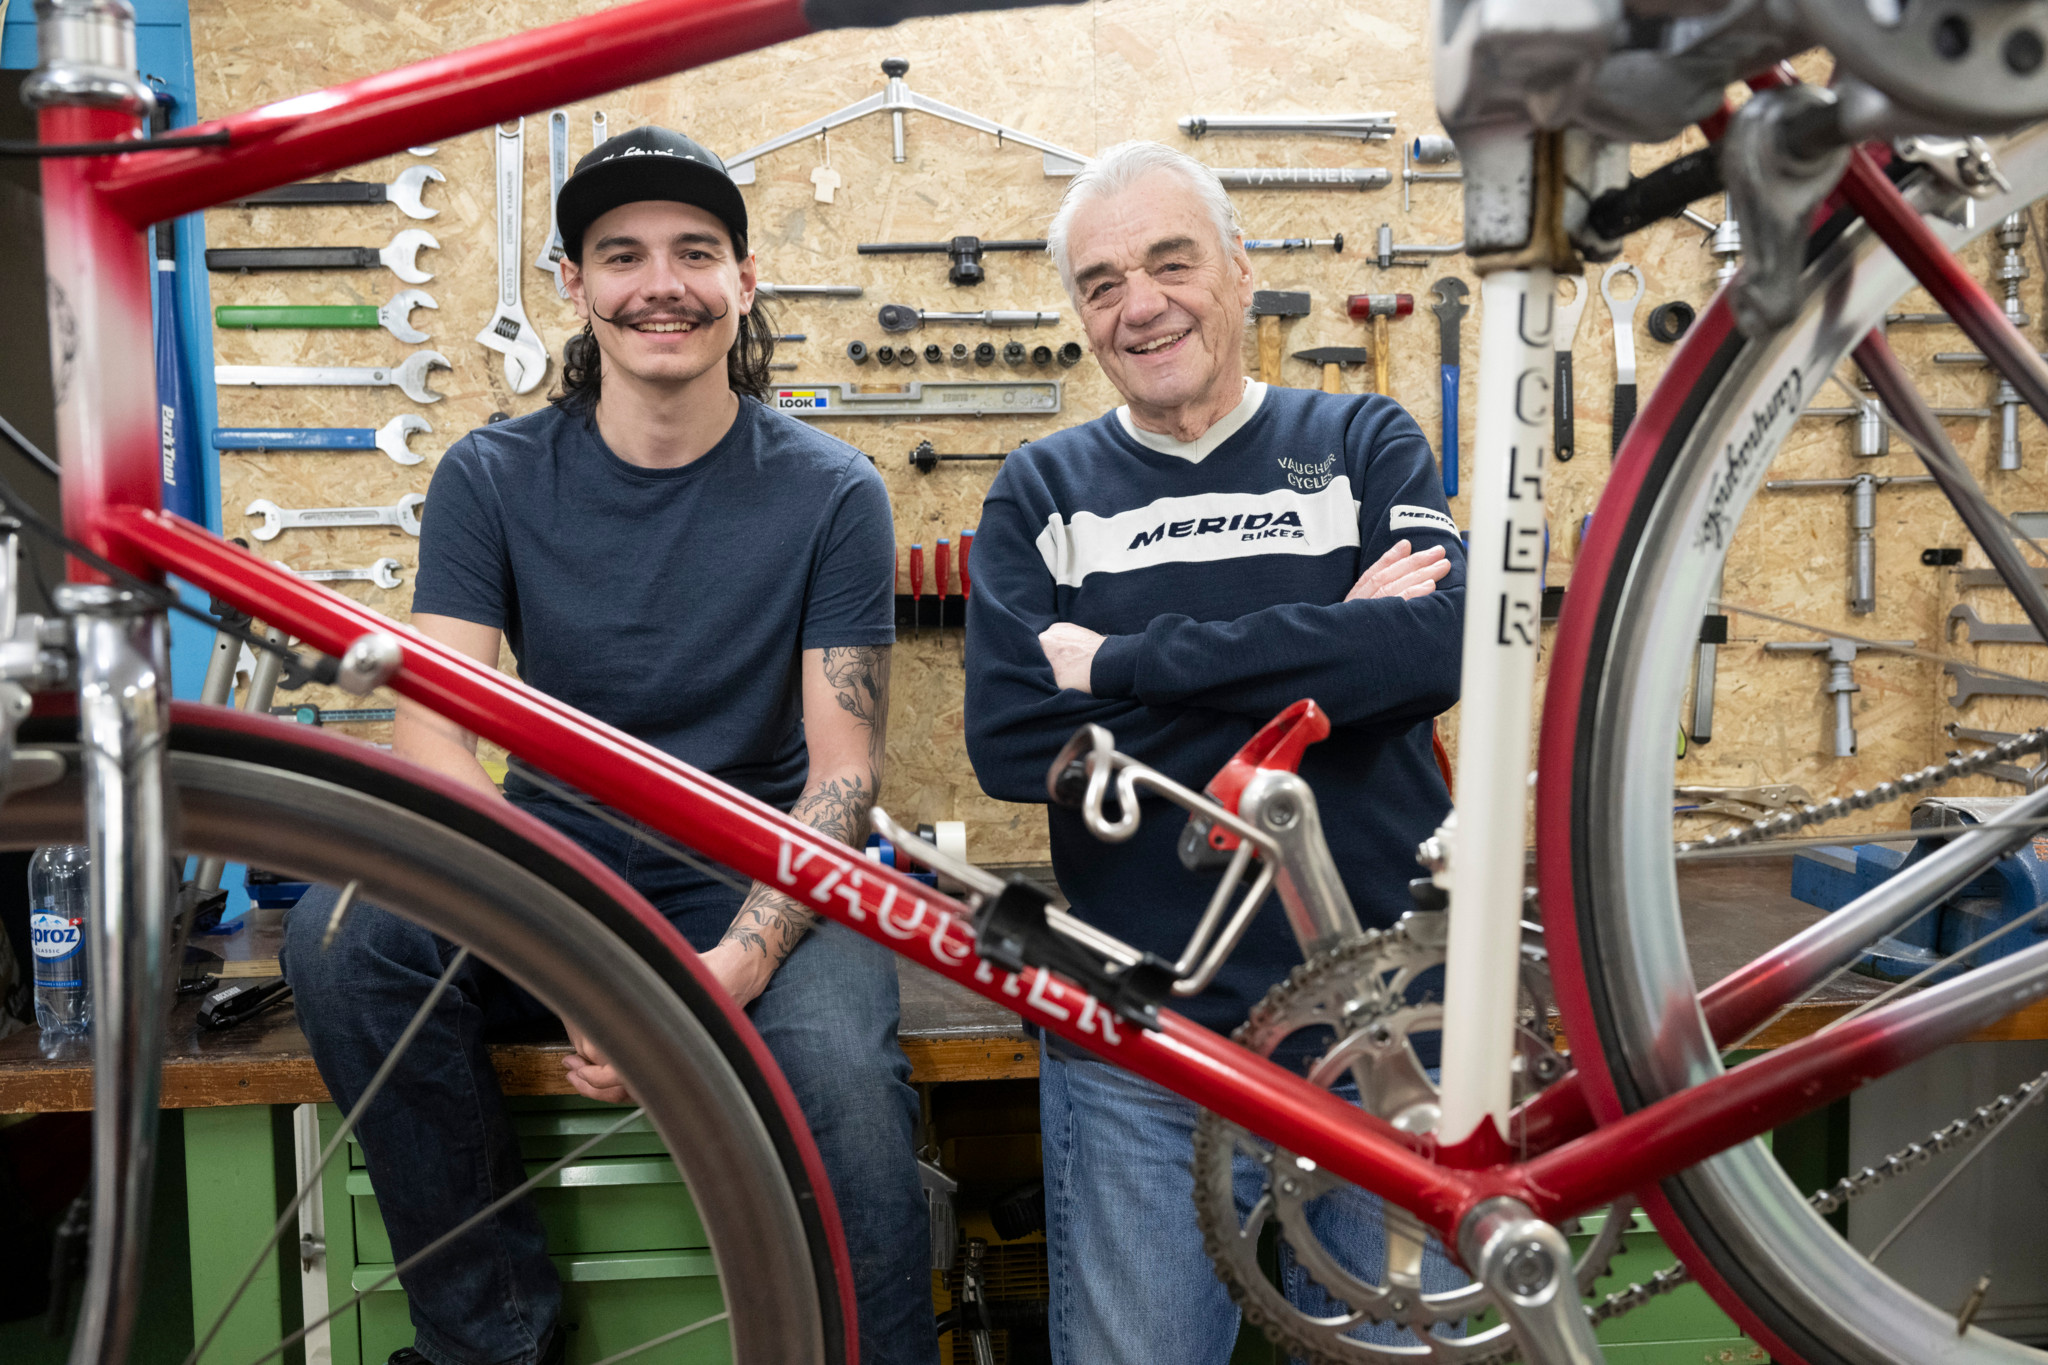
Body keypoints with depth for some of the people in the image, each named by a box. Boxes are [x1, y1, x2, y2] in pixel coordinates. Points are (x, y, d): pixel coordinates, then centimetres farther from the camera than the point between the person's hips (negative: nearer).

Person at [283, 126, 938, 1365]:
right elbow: (434, 742, -9)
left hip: (753, 888, -2)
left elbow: (841, 777, -8)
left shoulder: (831, 492, -5)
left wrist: (728, 971, -26)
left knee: (842, 1078, -32)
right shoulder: (492, 479, -1)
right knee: (342, 934, -26)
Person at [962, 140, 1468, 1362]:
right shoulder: (1043, 491, 5)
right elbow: (1012, 743, -11)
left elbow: (1439, 643, -16)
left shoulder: (1365, 444, 4)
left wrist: (1120, 663, -16)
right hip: (1137, 1035, 0)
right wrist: (1322, 658, -14)